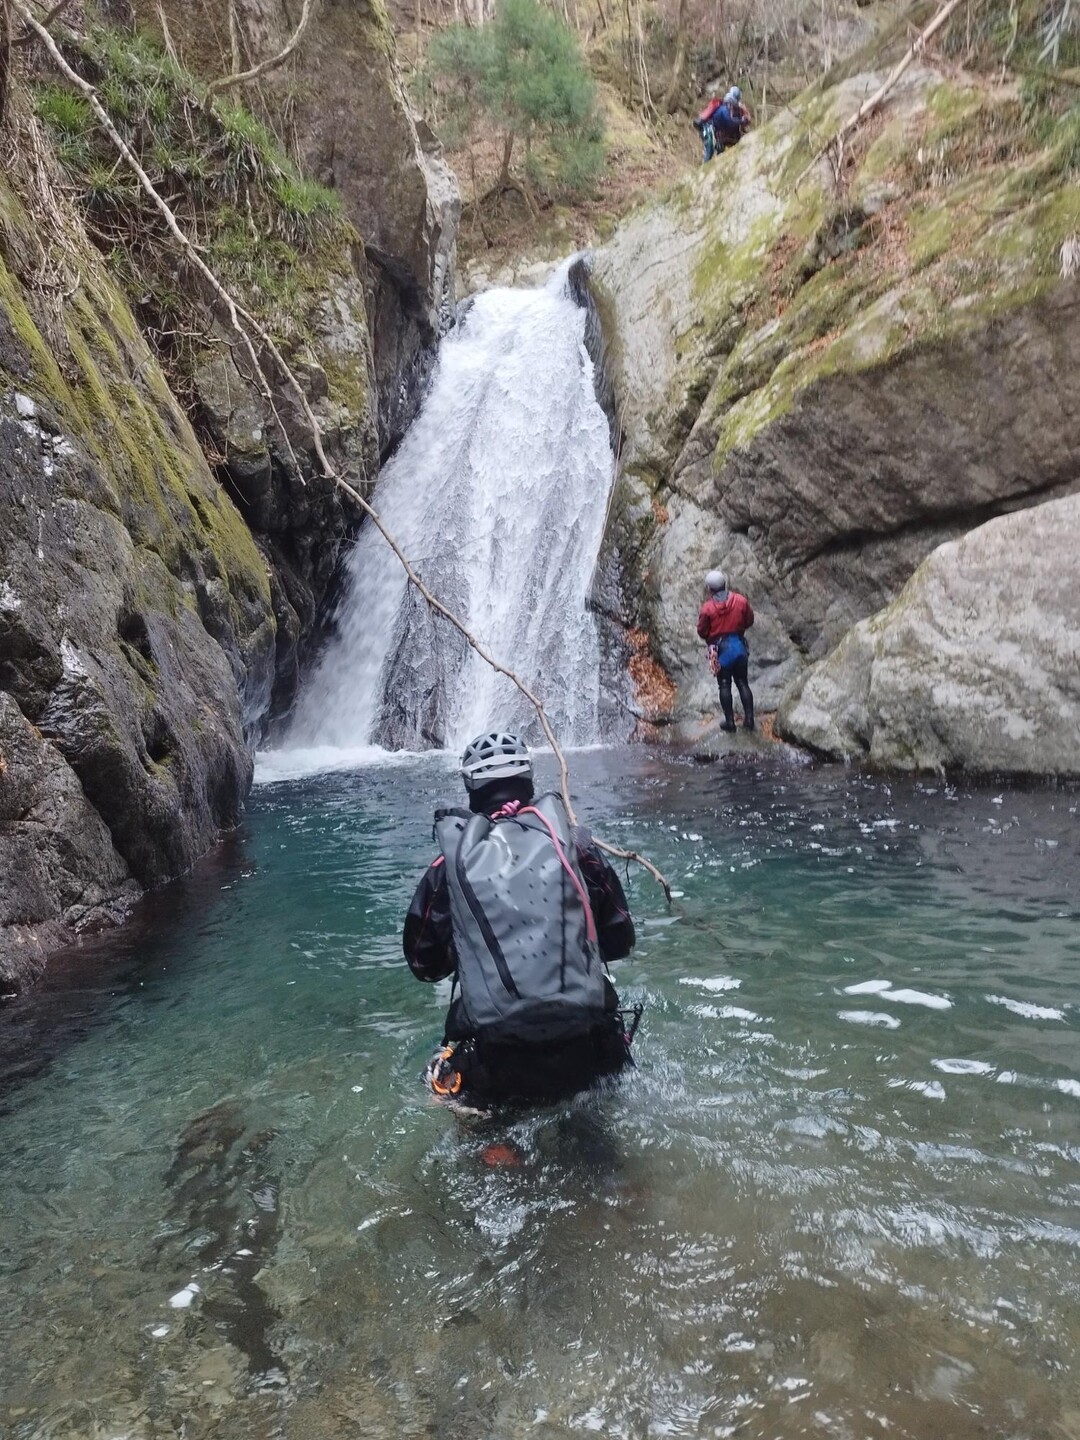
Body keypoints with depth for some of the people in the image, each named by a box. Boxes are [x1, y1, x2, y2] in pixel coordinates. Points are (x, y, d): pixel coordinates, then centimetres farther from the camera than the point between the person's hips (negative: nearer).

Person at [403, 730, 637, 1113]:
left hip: (496, 1064, 0)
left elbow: (423, 963, 11)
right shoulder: (572, 842, 1)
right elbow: (620, 941, 10)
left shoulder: (450, 862, 0)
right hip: (583, 1052, 1)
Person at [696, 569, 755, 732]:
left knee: (725, 685, 8)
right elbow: (750, 621, 6)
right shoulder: (741, 600, -7)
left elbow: (702, 632, -5)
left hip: (720, 649, -2)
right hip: (739, 645, 2)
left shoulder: (707, 608, -13)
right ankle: (749, 719, 13)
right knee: (743, 683, 12)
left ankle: (729, 722, 10)